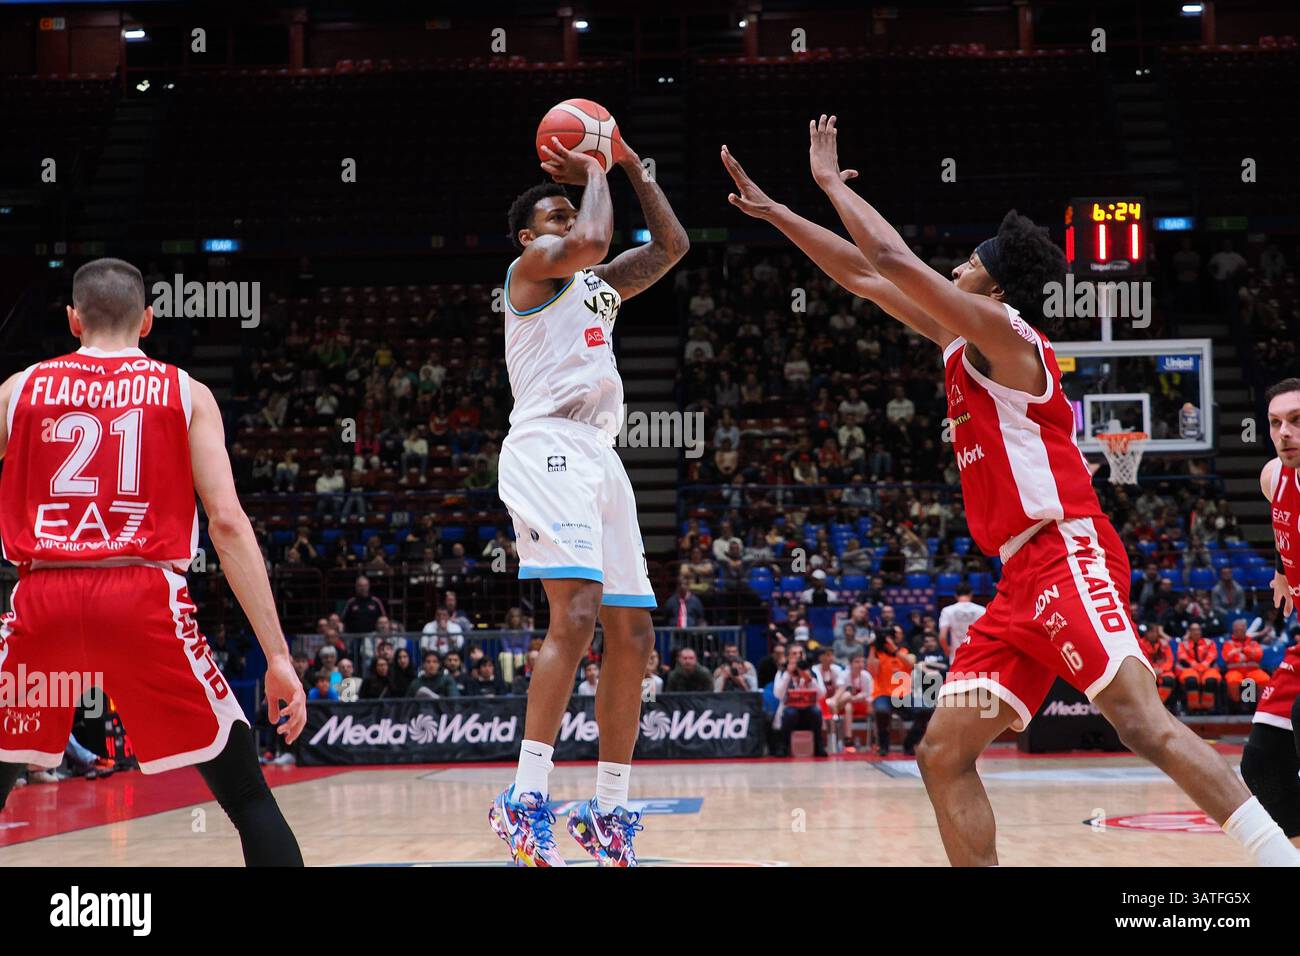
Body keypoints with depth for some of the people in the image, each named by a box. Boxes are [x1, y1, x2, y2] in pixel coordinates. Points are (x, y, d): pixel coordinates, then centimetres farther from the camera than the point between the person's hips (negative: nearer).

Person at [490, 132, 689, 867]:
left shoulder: (601, 284, 28)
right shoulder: (531, 266, 4)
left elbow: (673, 245, 28)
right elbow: (591, 241, -15)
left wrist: (633, 167, 23)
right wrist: (594, 174, 3)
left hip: (600, 455, 9)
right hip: (549, 447, -9)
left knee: (633, 633, 6)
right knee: (576, 614, -25)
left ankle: (610, 813, 11)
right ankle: (526, 799, -27)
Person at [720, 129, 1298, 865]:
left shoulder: (1000, 331, -3)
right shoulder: (961, 341, 22)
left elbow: (892, 259, -9)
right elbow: (865, 276, 28)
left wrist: (831, 179, 4)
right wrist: (774, 213, 29)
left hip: (1067, 555, -10)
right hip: (1021, 579, 10)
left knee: (1141, 721, -25)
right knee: (943, 755, 2)